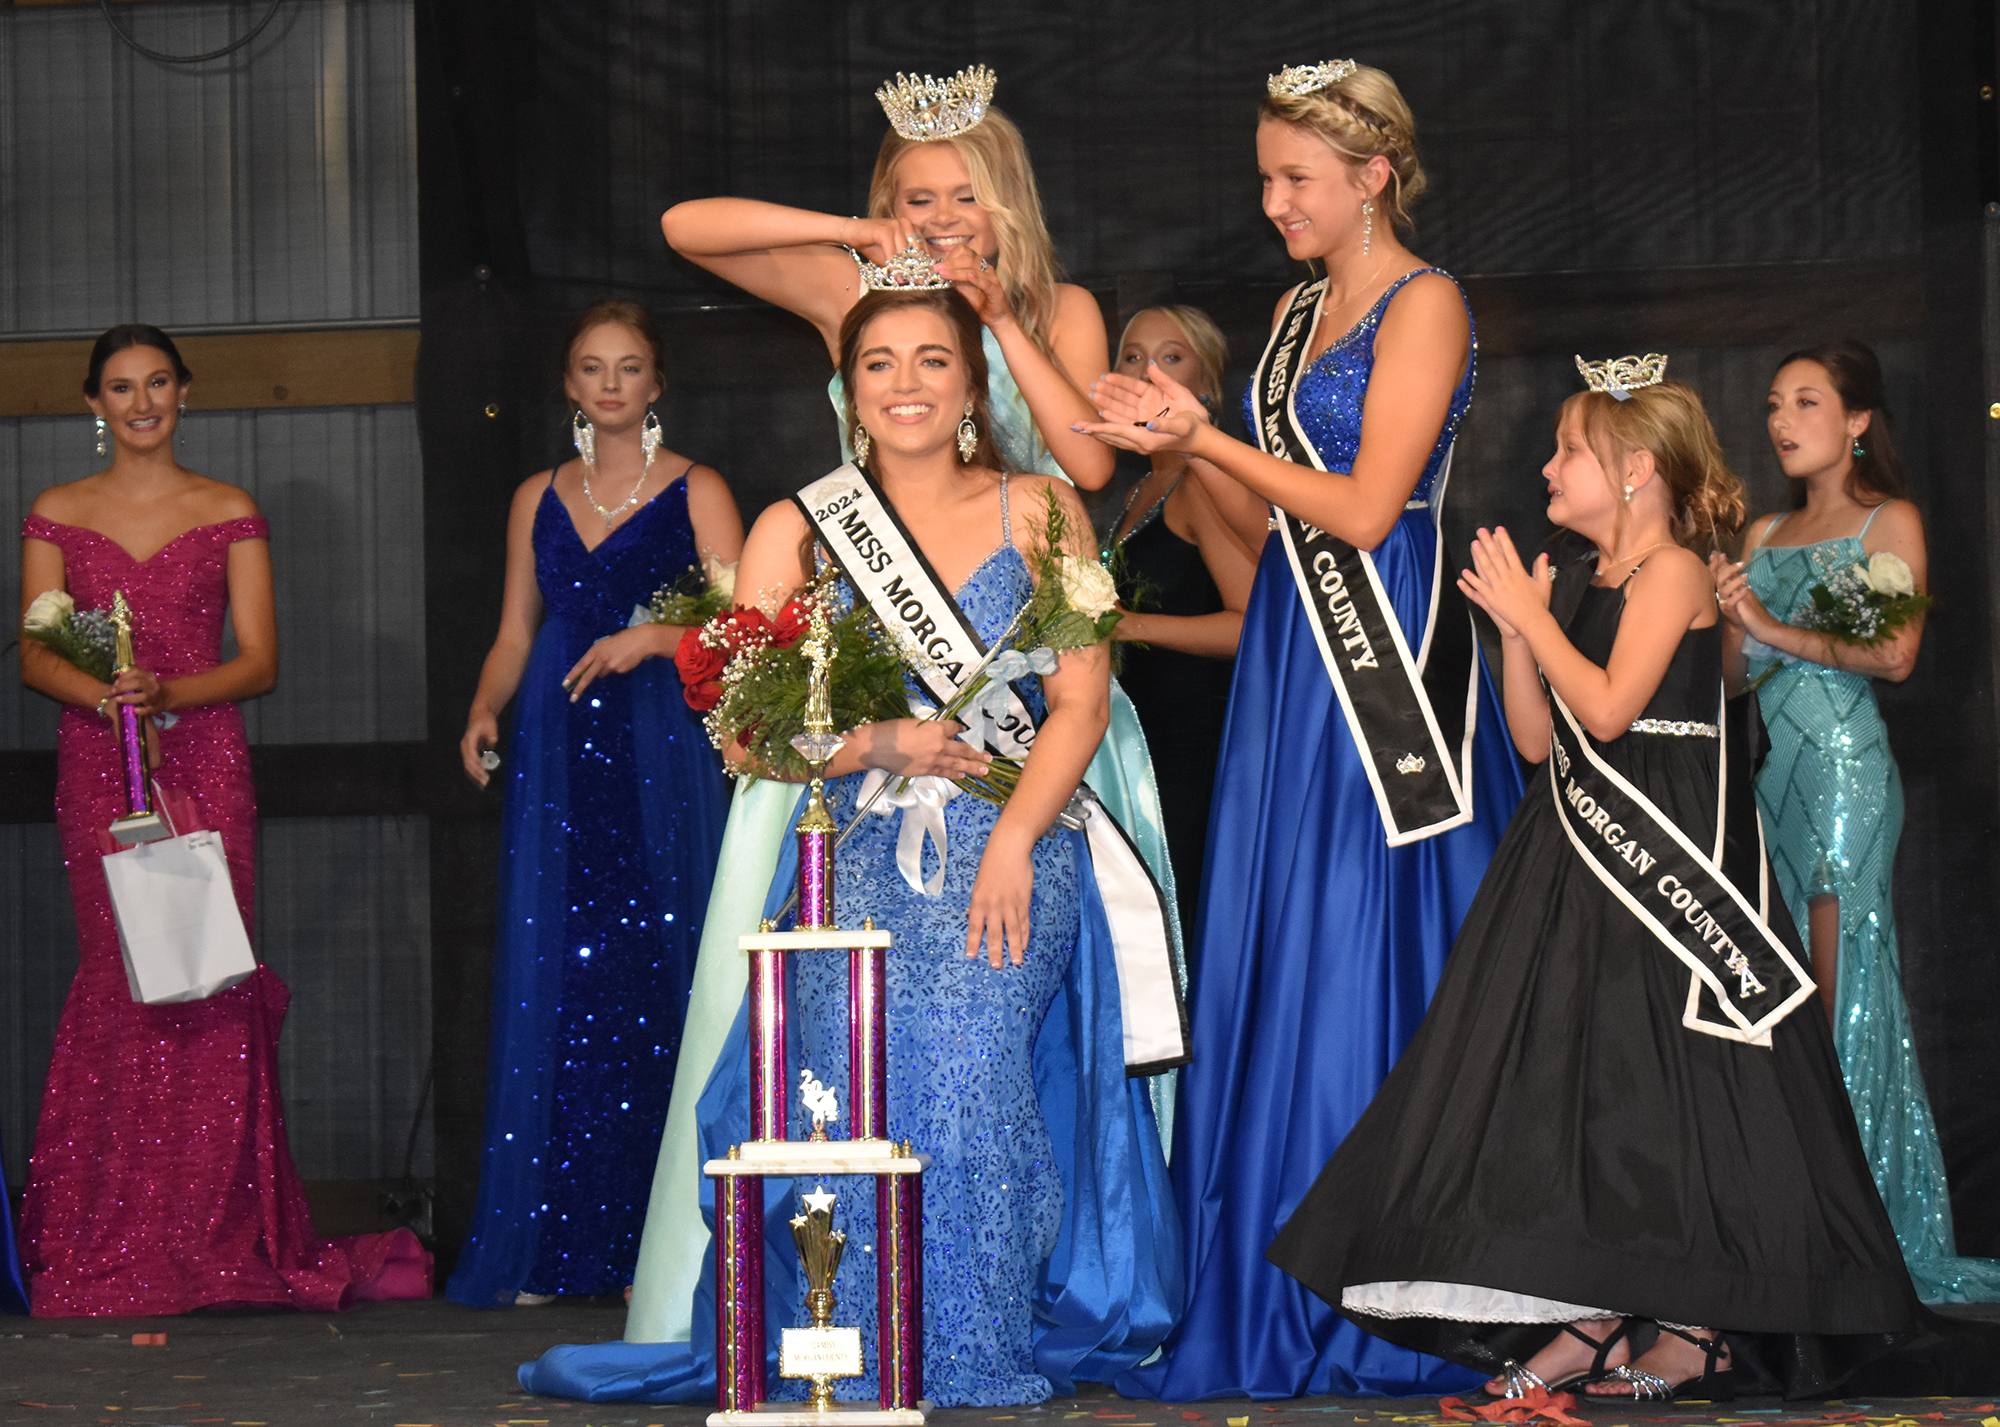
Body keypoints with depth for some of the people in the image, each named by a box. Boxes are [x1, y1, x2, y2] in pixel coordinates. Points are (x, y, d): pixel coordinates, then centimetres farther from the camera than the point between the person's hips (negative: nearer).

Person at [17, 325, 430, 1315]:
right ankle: (115, 1247, -2)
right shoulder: (56, 516, 11)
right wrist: (109, 697, -16)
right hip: (98, 768, 0)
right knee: (118, 981, -6)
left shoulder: (230, 516, 9)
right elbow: (35, 656, 4)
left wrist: (170, 693, -14)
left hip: (205, 762, 0)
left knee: (206, 980, -8)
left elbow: (259, 661, 3)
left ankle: (218, 1239, -4)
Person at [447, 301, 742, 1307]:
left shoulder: (695, 493, 4)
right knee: (549, 985, -2)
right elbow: (516, 633, 18)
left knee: (652, 979, -6)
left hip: (661, 755, -3)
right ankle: (545, 1246, 1)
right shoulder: (538, 499, 16)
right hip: (555, 763, 3)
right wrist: (483, 714, 1)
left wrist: (650, 638, -17)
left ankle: (653, 1243, -1)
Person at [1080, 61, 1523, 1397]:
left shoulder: (1424, 305, -8)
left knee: (1371, 962, -6)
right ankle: (1273, 1296, 11)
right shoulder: (1301, 311, 17)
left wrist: (1207, 436, -11)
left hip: (1387, 658, -8)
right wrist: (1186, 442, 0)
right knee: (1276, 969, 6)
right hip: (1294, 651, 8)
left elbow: (1364, 506, -15)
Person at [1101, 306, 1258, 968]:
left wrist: (1129, 623, -19)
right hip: (1148, 728, 9)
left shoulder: (1206, 481, -10)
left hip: (1200, 734, -9)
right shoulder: (1145, 489, 19)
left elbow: (1253, 624, -19)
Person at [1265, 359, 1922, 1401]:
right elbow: (1537, 739, 11)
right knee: (1566, 1080, 5)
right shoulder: (1577, 580, 13)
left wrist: (1533, 616, -11)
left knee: (1665, 1095, -7)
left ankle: (1693, 1328, 0)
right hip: (1577, 857, 8)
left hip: (1667, 856, -8)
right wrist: (1515, 630, 1)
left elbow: (1608, 708, -20)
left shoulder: (1674, 572, -9)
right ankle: (1593, 1318, 9)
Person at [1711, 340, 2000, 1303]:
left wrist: (1774, 628, -8)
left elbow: (1895, 654, -12)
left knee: (1844, 986, -9)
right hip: (1772, 766, 6)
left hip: (1845, 760, -6)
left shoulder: (1888, 521, 1)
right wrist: (1731, 618, -3)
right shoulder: (1763, 535, 18)